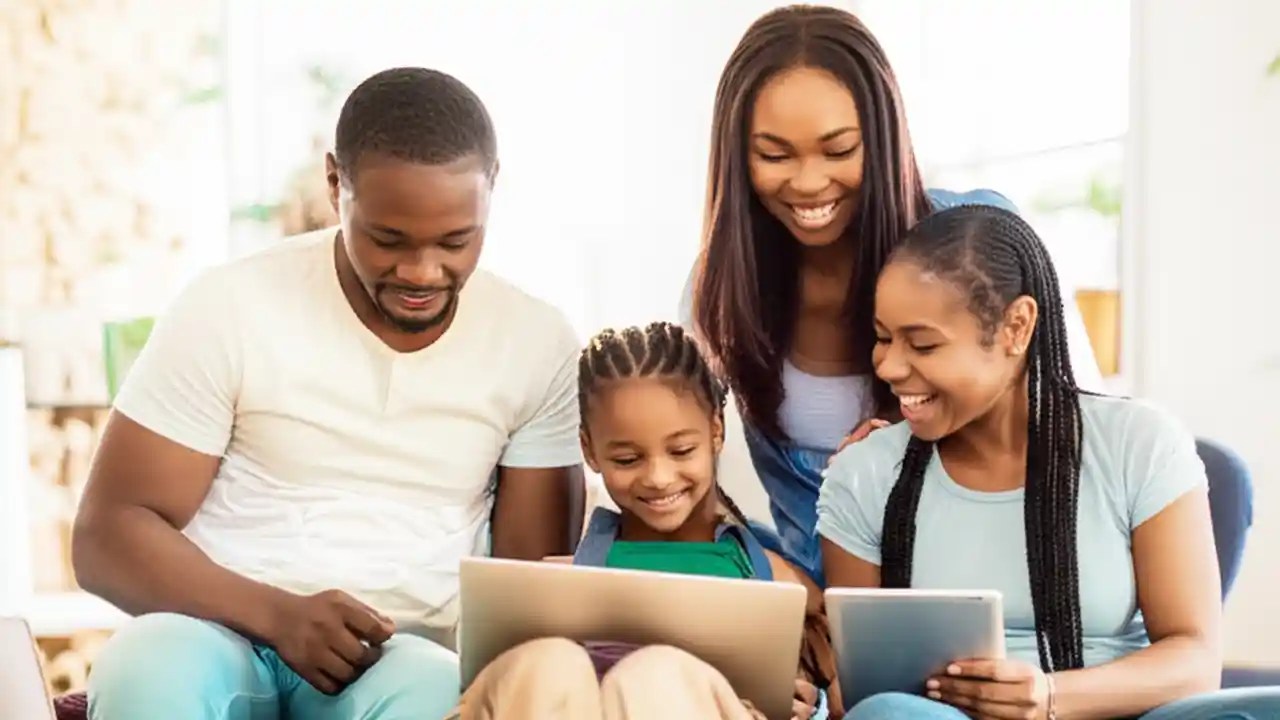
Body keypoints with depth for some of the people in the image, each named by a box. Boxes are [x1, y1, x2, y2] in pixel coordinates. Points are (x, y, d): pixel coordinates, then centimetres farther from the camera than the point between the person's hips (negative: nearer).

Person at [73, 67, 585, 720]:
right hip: (225, 636, 0)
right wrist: (277, 614, -21)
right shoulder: (231, 308, -4)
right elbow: (108, 534, -4)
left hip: (406, 662, 1)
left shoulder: (539, 346, 2)